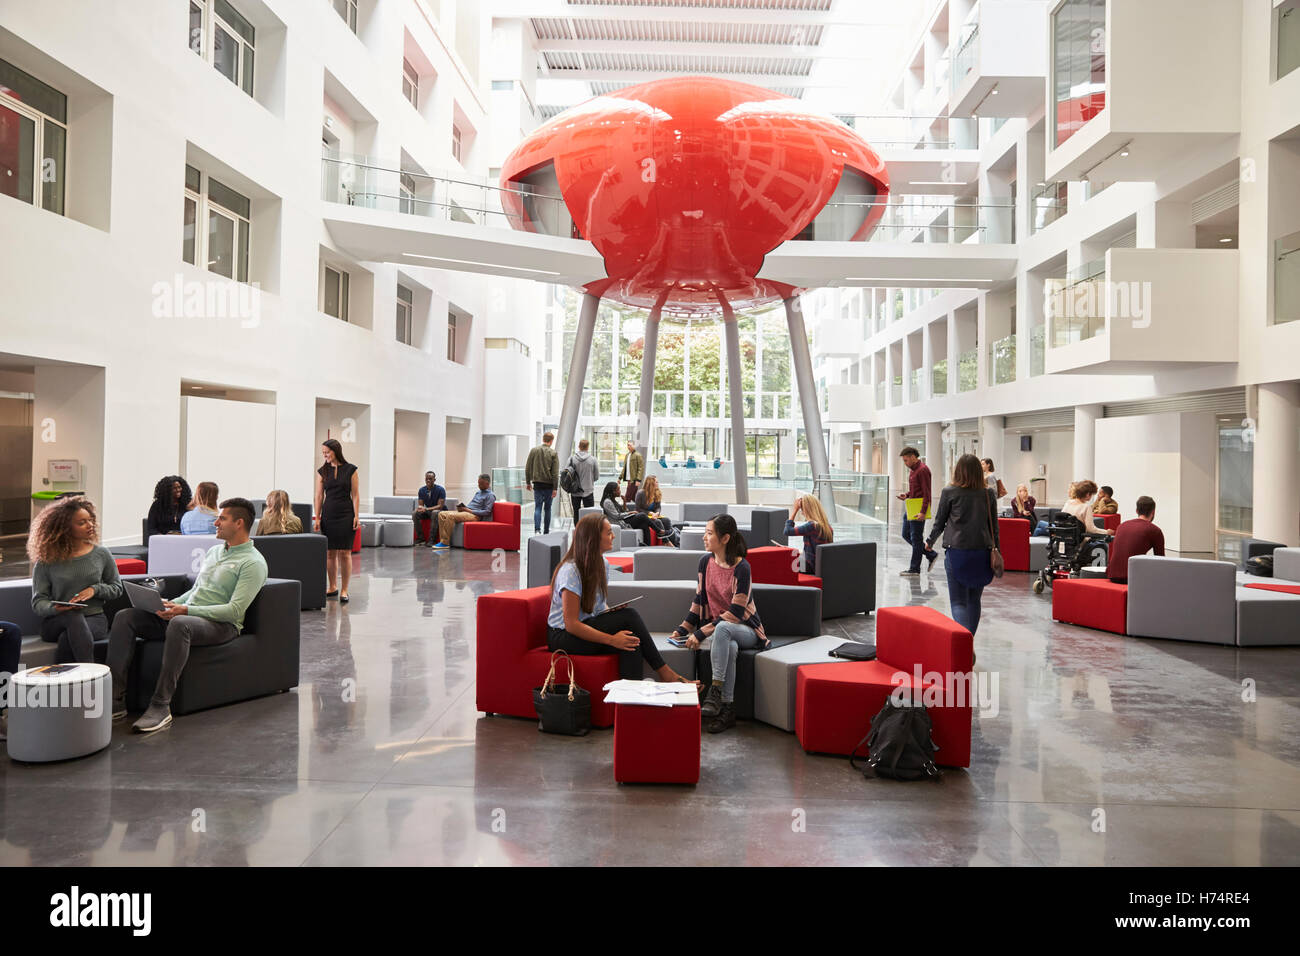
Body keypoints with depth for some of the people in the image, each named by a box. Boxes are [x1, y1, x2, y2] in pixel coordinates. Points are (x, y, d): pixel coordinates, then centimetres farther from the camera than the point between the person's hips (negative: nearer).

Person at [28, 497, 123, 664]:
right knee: (74, 617, -38)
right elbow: (38, 601, 1)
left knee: (67, 639, -34)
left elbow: (117, 588, 15)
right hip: (55, 623, -1)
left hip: (94, 620, 1)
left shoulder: (101, 554, 8)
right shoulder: (46, 561, 4)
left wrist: (95, 589, -6)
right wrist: (54, 608, -22)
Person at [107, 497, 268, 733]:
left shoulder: (253, 562, -7)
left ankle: (160, 705, -37)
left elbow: (234, 611, -16)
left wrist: (185, 610, -21)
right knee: (125, 616, -8)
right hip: (186, 613, 9)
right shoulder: (214, 551, 22)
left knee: (179, 624, -40)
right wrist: (171, 604, 6)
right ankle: (115, 698, -16)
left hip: (221, 625, -9)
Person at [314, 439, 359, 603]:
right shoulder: (322, 471, 7)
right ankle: (333, 587, 18)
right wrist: (317, 517, 2)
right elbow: (319, 496, 7)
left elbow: (355, 495, -1)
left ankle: (344, 590, 1)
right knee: (330, 553, 6)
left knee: (344, 553, -4)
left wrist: (357, 516, -7)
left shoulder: (350, 470, -1)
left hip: (346, 515, -3)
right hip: (328, 514, 3)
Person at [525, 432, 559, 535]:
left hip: (537, 484, 1)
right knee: (547, 508, 11)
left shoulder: (534, 450, 2)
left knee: (538, 507, 0)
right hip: (549, 485, -1)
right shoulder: (553, 453, -5)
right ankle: (546, 531, 17)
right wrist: (555, 488, -6)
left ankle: (537, 529, -18)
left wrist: (528, 482, 13)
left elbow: (527, 468, 4)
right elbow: (555, 473, -8)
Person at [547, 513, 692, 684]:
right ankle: (664, 673, -15)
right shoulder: (571, 570, -20)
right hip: (563, 637, -8)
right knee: (629, 616, -24)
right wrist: (611, 639, -26)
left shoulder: (601, 563, 6)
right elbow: (571, 624, -23)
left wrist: (610, 613, -6)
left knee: (630, 639, -25)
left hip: (590, 626, 8)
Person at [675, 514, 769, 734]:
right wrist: (683, 629, 4)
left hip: (746, 629, -3)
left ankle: (716, 690, -36)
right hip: (720, 629, 3)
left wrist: (702, 633, -23)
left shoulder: (741, 568, -17)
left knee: (722, 628, -39)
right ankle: (727, 708, -30)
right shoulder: (705, 562, 2)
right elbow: (699, 600, 12)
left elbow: (735, 613, -20)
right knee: (729, 648, -34)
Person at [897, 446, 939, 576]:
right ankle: (931, 555, 21)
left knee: (916, 538, -2)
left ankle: (914, 569, 6)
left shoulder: (923, 470, -15)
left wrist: (923, 512, -24)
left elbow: (927, 492, -19)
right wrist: (906, 495, 6)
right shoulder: (912, 469, 15)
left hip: (918, 510, -10)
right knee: (906, 535, 14)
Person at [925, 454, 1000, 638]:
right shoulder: (989, 494, 4)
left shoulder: (949, 492, -4)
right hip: (982, 552, 3)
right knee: (974, 600, 16)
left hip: (957, 552, -3)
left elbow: (939, 522, 4)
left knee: (958, 602, 0)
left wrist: (930, 542, 21)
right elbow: (994, 526, 9)